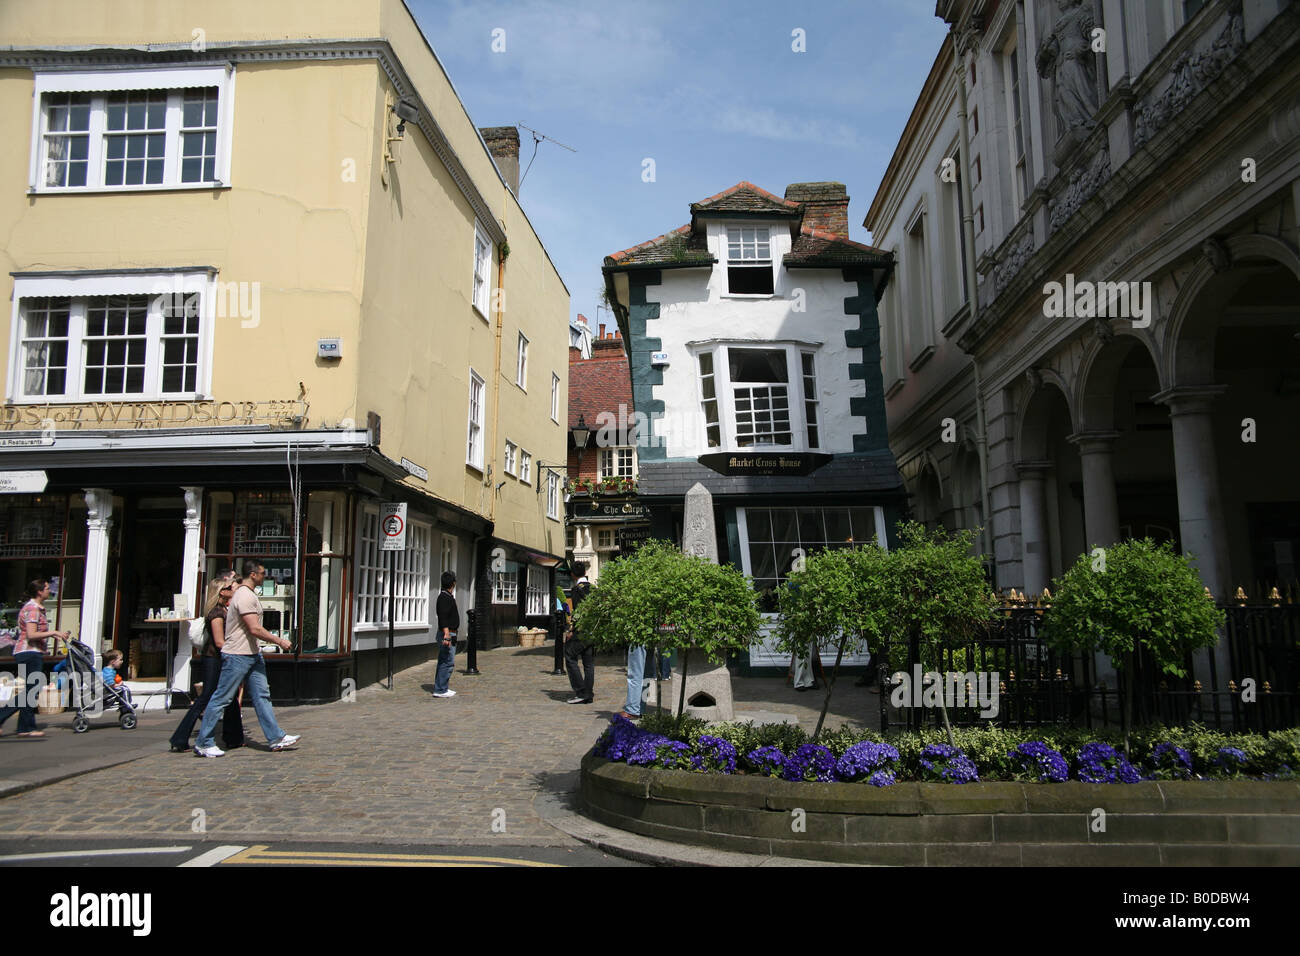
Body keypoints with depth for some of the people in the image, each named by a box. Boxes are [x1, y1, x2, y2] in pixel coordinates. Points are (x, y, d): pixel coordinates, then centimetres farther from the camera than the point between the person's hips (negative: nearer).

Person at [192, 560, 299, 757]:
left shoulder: (247, 594, 14)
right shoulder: (245, 596, -18)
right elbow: (255, 629, -23)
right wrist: (279, 641, -16)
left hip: (252, 654, 10)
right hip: (237, 656, -10)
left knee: (262, 696, 7)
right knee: (222, 698, -1)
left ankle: (276, 738, 8)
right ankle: (203, 743, 9)